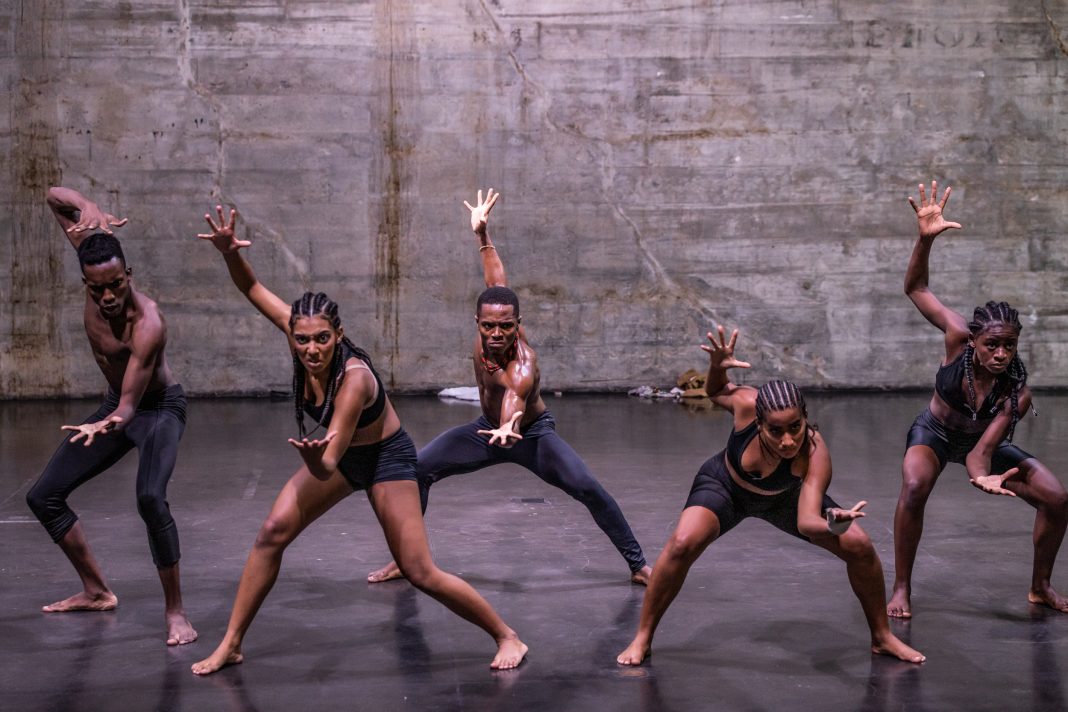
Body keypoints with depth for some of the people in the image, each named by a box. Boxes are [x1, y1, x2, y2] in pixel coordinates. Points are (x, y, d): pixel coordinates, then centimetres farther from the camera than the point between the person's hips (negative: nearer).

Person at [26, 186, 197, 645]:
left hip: (159, 408, -7)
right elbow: (55, 196, -9)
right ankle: (96, 591, 20)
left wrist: (108, 424, -61)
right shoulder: (93, 257, -17)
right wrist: (92, 213, -30)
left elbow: (130, 405, -39)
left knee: (150, 497, -33)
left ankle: (175, 610, -21)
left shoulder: (148, 324, -35)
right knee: (43, 496, 7)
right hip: (117, 404, 8)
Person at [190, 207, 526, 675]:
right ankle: (231, 644, 6)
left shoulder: (353, 378, -37)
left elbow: (327, 467, -39)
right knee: (272, 533, -5)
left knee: (419, 572, -8)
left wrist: (315, 457, -62)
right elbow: (254, 289, -10)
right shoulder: (300, 335, -20)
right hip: (339, 453, 7)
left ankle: (507, 637, 8)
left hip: (385, 457, -7)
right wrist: (230, 254, -28)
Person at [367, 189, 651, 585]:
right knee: (418, 470, -7)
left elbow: (515, 393, -62)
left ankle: (638, 566, -11)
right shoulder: (489, 317, -21)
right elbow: (496, 282, -3)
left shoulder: (523, 365, -38)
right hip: (488, 430, 7)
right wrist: (481, 233, 4)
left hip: (533, 434, -6)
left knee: (589, 489, -24)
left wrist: (508, 425, -83)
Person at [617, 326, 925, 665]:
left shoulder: (815, 454, -39)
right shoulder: (746, 403, -37)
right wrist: (717, 367, -31)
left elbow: (807, 521, -45)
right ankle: (642, 639, -10)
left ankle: (882, 637, 15)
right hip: (724, 485, -1)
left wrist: (833, 524, -66)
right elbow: (715, 392, -11)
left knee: (859, 547, -11)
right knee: (682, 545, -28)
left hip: (785, 497, 1)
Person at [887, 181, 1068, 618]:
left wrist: (981, 476, -56)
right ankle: (901, 590, -19)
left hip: (980, 444, 2)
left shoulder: (1017, 395, -30)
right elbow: (915, 288, -28)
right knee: (914, 488, -35)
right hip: (934, 433, -2)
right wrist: (926, 239, -46)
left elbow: (981, 451, -32)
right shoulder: (958, 339, -31)